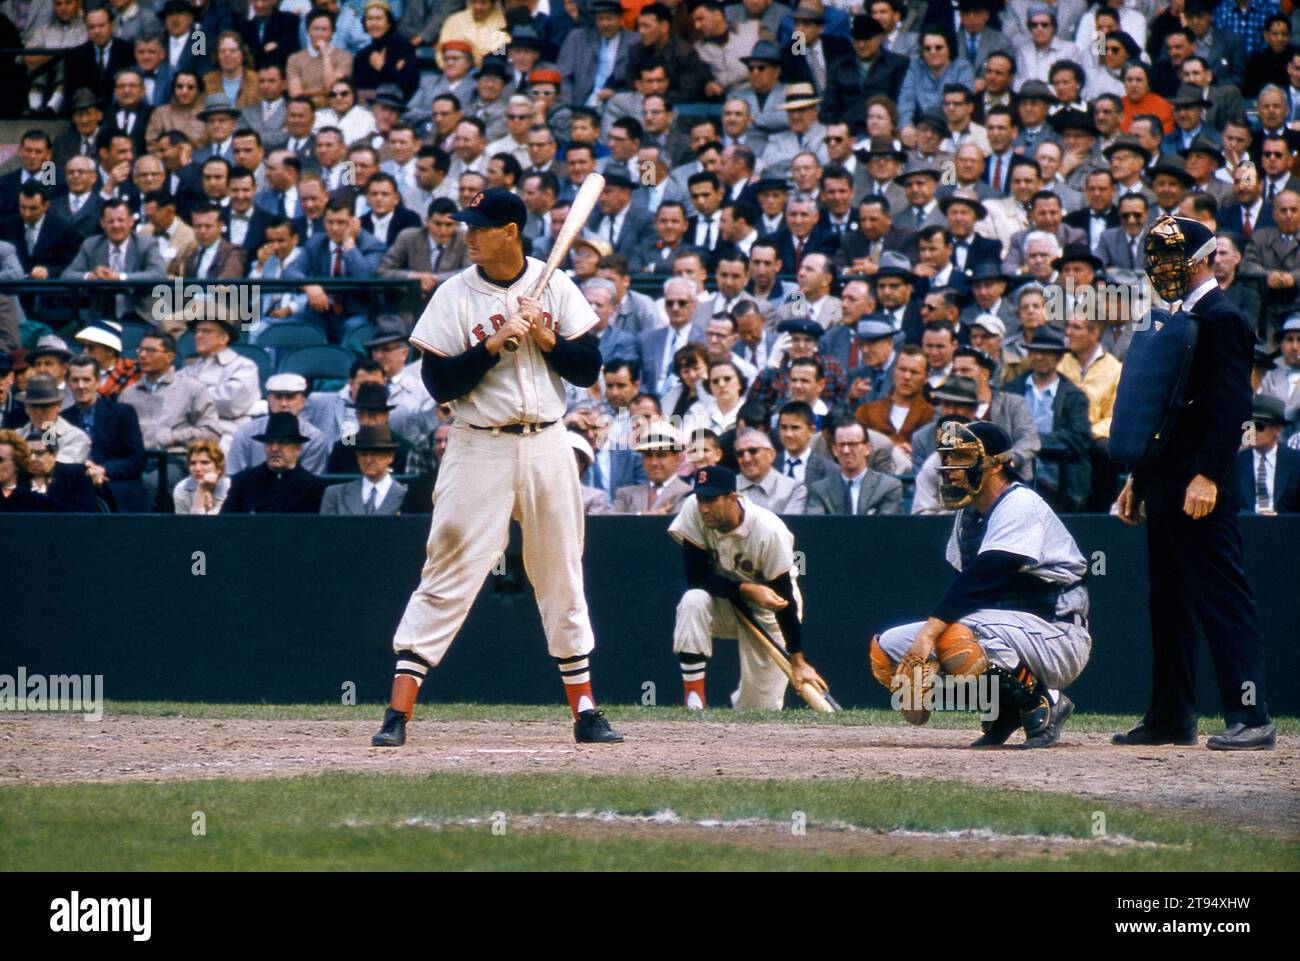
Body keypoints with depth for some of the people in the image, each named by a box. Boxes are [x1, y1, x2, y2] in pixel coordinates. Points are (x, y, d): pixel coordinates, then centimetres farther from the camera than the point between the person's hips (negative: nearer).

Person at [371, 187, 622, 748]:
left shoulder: (555, 287, 3)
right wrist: (493, 345, -18)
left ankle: (584, 710, 19)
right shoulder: (454, 296, -3)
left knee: (562, 576, 10)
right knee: (448, 575, -8)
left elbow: (589, 370, 3)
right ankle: (398, 712, -10)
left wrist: (547, 338, -13)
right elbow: (438, 384, -9)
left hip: (547, 445, 3)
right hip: (479, 448, -3)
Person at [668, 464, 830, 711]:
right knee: (693, 602, -33)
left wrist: (798, 661, -25)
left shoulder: (769, 531, -29)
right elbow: (696, 576, -20)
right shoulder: (694, 511, -21)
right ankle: (694, 702, -27)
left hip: (766, 614, -2)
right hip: (723, 602, 2)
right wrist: (747, 589, -35)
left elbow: (784, 597, -24)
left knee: (760, 710, -6)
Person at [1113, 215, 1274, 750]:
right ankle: (1171, 716, 18)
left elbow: (1231, 405, -18)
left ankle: (1250, 718, -14)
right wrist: (1139, 478, 22)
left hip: (1201, 487, -10)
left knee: (1222, 600, -12)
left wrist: (1207, 477, -25)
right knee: (1168, 603, 13)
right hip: (1165, 484, 10)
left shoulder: (1221, 320, -10)